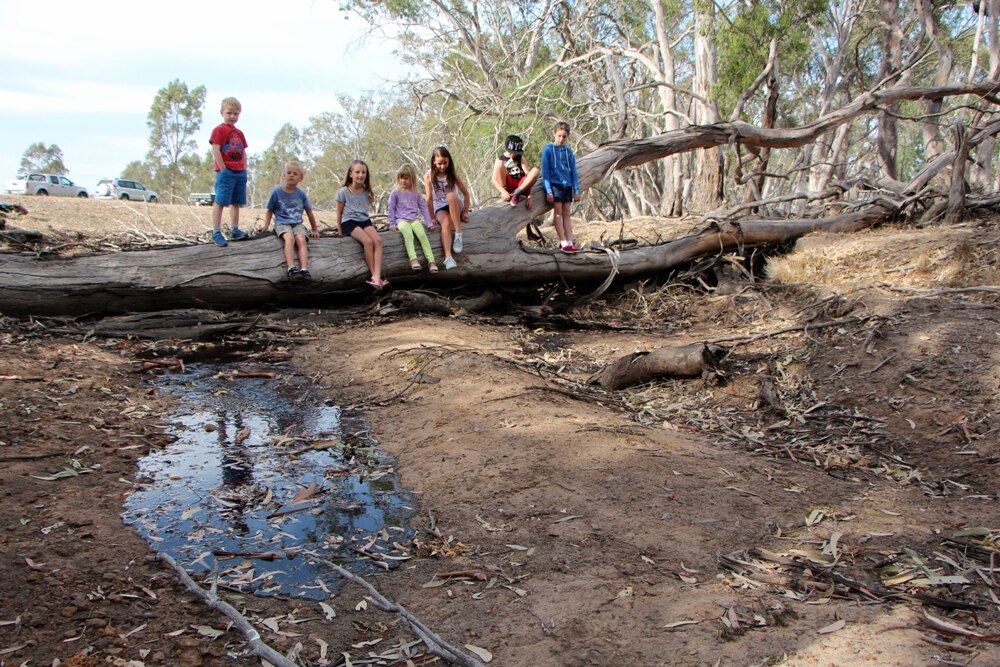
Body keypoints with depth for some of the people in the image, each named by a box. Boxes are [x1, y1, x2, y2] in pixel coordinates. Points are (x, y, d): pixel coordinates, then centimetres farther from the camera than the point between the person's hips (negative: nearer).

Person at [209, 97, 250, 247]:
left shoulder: (239, 133, 17)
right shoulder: (219, 130, -4)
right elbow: (215, 150, -11)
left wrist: (244, 170, 9)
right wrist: (223, 169, -15)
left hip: (240, 172, 7)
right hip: (225, 171, -7)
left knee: (236, 202, 10)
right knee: (220, 201, -7)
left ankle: (234, 230, 17)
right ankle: (216, 233, -7)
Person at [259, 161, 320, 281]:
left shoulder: (301, 194, 8)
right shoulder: (276, 192, 4)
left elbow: (309, 213, 17)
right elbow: (270, 211, 14)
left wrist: (315, 230, 22)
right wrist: (266, 226, 1)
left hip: (298, 224, 2)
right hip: (282, 223, -2)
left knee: (301, 240, -30)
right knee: (289, 238, -35)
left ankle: (304, 269, -45)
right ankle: (291, 268, -50)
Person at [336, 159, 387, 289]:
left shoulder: (366, 191, 11)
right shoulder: (344, 191, -2)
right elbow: (339, 213, 5)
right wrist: (340, 231, 7)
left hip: (364, 220, 4)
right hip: (349, 222, -4)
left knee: (378, 240, -26)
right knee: (368, 241, -31)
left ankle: (377, 278, -35)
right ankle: (374, 276, -22)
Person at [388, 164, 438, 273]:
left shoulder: (416, 193, 13)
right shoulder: (395, 192, 5)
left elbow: (423, 207, 14)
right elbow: (391, 208, 7)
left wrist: (429, 223, 9)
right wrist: (392, 224, 3)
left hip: (415, 219, 3)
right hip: (402, 220, -2)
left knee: (422, 235, -26)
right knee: (408, 234, -35)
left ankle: (431, 261, -31)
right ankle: (413, 259, -50)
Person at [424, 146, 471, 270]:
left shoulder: (452, 174, -2)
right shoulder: (429, 176, -4)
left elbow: (466, 193, 3)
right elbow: (429, 198, -7)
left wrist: (465, 212, -4)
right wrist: (432, 218, -11)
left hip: (455, 207, 1)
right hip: (440, 208, -1)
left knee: (451, 195, -34)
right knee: (446, 222, -35)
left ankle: (459, 234, -33)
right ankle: (448, 257, -55)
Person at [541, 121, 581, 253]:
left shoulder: (569, 152, 8)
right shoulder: (548, 150, -3)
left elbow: (573, 172, 11)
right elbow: (545, 171, -5)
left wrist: (576, 190, 6)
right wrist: (548, 191, -13)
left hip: (567, 185, 4)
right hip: (555, 184, -4)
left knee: (566, 214, 5)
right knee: (558, 212, -5)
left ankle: (570, 242, 4)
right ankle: (563, 243, -7)